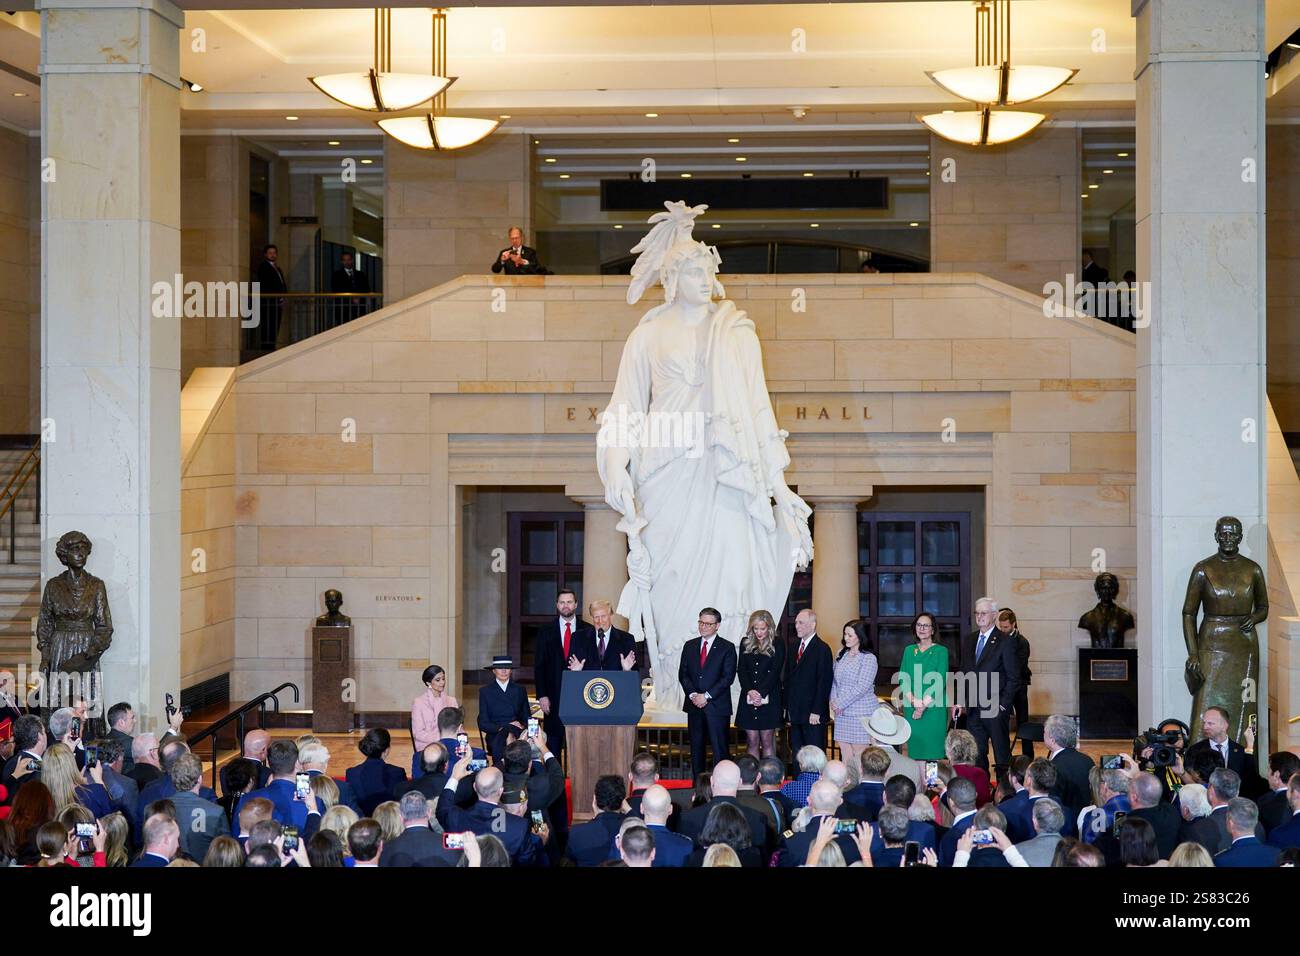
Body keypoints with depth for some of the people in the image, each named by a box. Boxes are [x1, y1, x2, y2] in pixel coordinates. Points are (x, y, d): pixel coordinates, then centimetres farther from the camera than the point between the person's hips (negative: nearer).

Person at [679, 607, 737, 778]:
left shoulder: (727, 648, -1)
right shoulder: (690, 646, 12)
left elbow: (728, 677, -7)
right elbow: (683, 674, 9)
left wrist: (706, 696, -13)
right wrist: (693, 694, -8)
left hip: (717, 705, -4)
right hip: (694, 705, 4)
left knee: (719, 747, -5)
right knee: (696, 747, 7)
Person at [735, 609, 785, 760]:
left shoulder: (777, 645, 0)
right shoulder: (746, 643, 10)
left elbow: (775, 672, -6)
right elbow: (741, 669, 4)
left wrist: (761, 693, -15)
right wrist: (749, 691, -11)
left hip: (769, 698, -3)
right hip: (748, 699, 3)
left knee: (767, 742, -2)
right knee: (752, 742, 2)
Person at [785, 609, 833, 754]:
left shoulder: (822, 649, -10)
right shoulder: (795, 647, 13)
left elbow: (824, 682, -13)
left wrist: (816, 712, -17)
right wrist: (787, 706, 10)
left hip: (813, 715, -7)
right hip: (795, 714, 7)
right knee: (796, 753, 9)